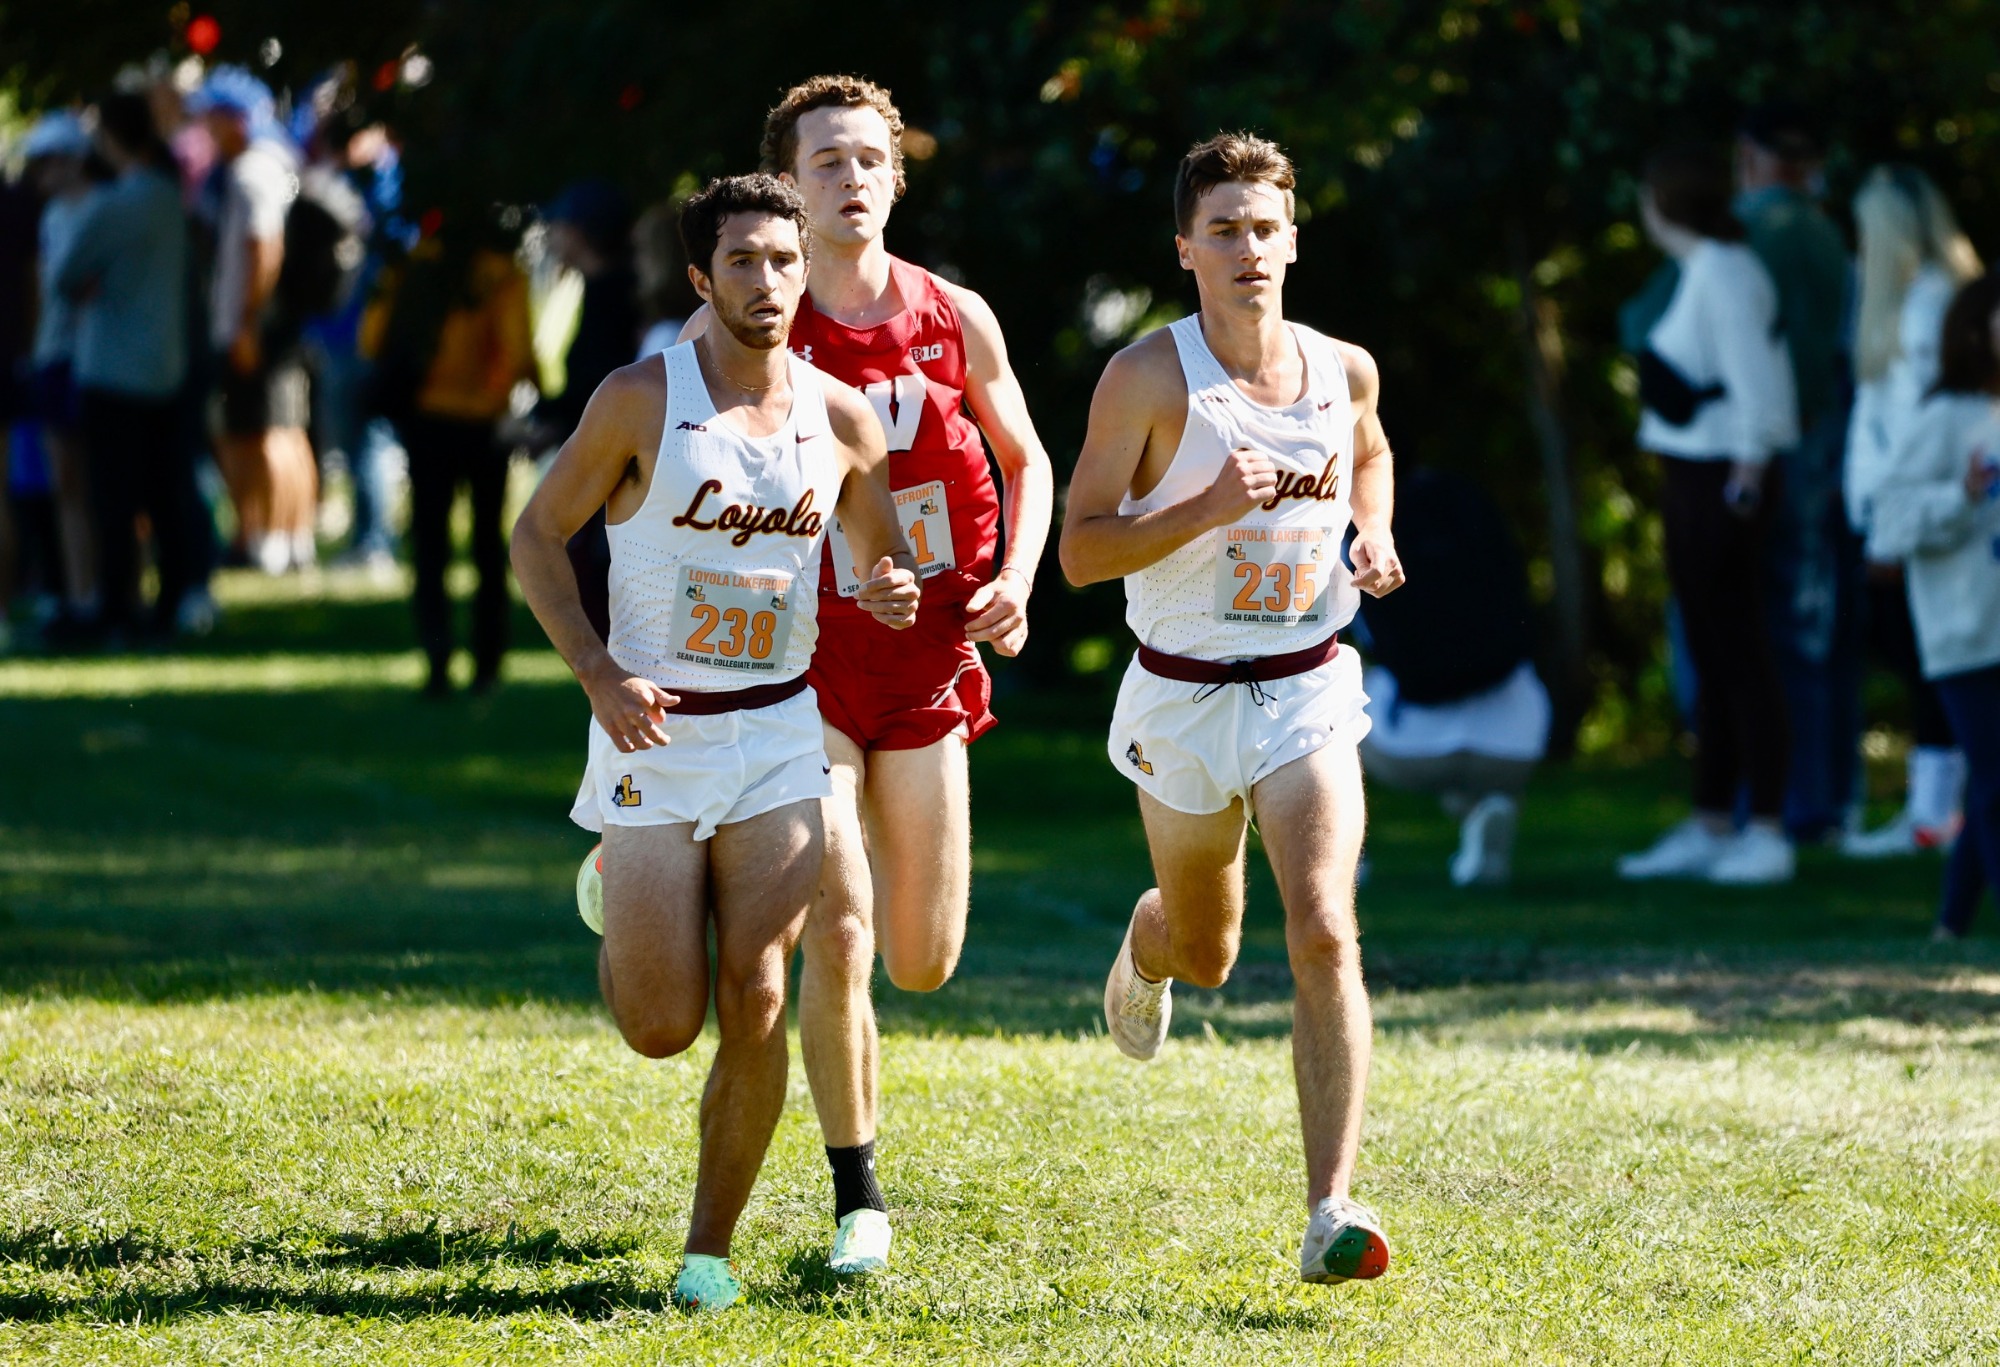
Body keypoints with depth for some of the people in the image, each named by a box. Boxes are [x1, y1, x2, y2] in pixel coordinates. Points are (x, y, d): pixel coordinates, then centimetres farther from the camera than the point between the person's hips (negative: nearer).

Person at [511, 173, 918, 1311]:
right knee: (663, 1026, -4)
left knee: (756, 997, -9)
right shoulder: (641, 400, -9)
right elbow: (538, 535, -2)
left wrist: (898, 592, -9)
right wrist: (600, 675, -14)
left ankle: (712, 1247, 5)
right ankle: (618, 900, 32)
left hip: (779, 730, 2)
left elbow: (885, 555, 16)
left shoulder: (843, 418, 1)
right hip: (656, 731, -2)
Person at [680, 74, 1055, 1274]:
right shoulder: (733, 332, -8)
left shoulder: (955, 320, -1)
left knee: (925, 963, 6)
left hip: (925, 665, 3)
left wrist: (1016, 580, -4)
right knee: (840, 934, -14)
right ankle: (859, 1201, 1)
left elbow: (1026, 460, 13)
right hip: (801, 664, -3)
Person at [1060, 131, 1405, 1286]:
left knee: (1325, 934, -17)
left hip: (1308, 689, 1)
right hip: (1185, 697, -1)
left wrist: (1372, 535, 3)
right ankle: (1148, 947, 57)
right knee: (1206, 954, 17)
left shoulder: (1344, 370, 0)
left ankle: (1333, 1213, -19)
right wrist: (1206, 510, -26)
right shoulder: (1150, 379, -13)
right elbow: (1081, 549, -13)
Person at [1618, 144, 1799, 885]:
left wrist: (1748, 473, -20)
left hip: (1719, 482, -10)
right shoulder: (1698, 269, 13)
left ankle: (1768, 833, -5)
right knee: (1710, 657, 15)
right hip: (1692, 478, 10)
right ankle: (1710, 828, 22)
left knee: (1739, 657, -7)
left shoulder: (1724, 273, -16)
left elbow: (1755, 378, -20)